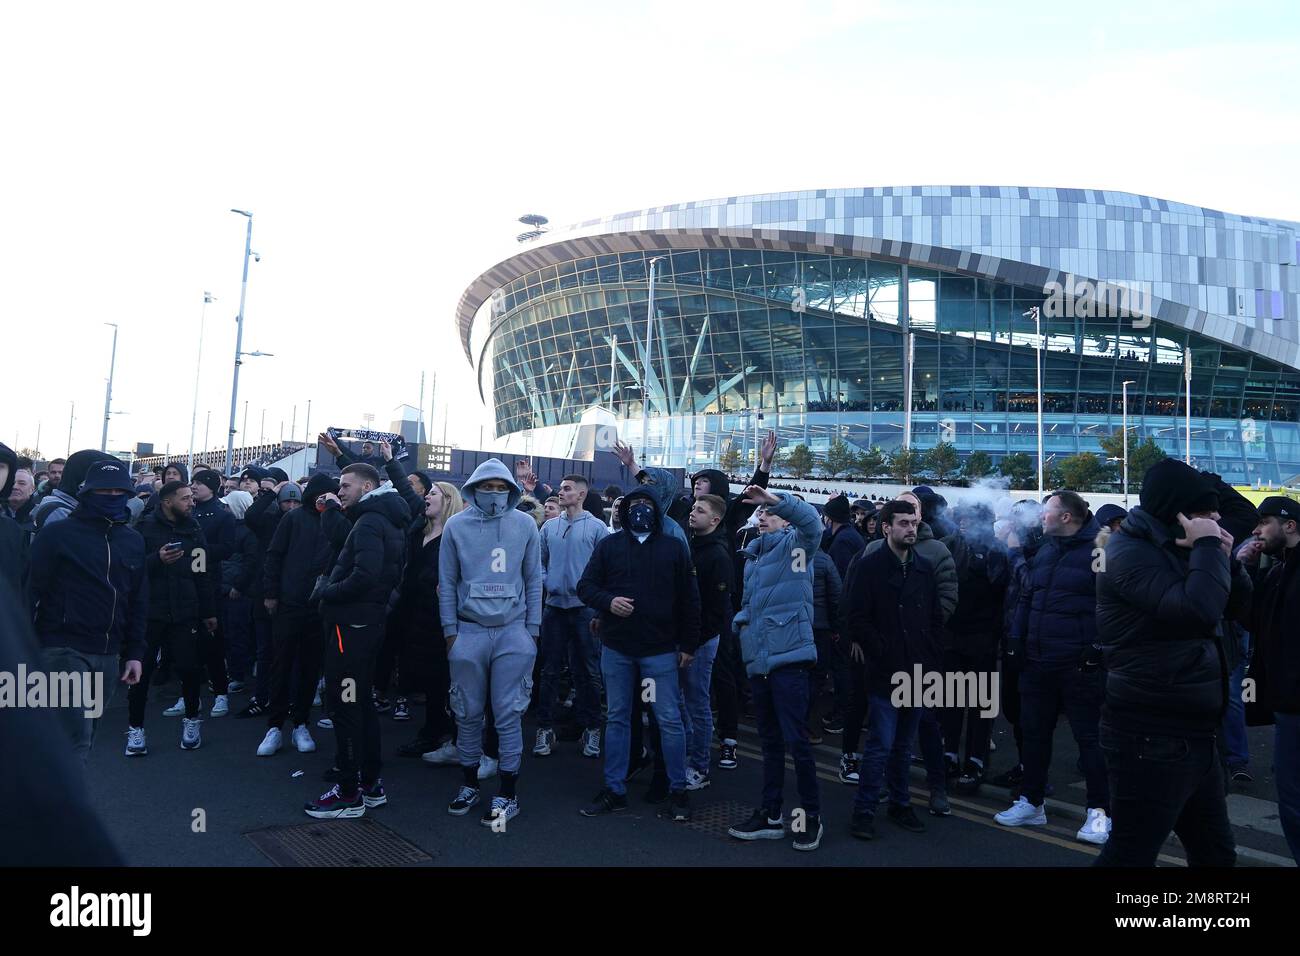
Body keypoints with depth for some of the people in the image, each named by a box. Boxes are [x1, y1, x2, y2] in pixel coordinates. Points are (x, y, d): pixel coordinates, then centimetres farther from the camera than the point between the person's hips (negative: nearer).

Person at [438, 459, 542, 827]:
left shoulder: (525, 524, 0)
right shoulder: (456, 526, 0)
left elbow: (534, 580, 4)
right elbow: (447, 582, 4)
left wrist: (532, 630, 2)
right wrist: (450, 630, 0)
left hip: (513, 632, -1)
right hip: (468, 631, 1)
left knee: (508, 713, 2)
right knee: (468, 712, 10)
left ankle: (508, 793, 12)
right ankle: (469, 783, 27)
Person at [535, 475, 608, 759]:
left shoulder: (596, 527, -3)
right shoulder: (549, 526, 8)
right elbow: (539, 561, 12)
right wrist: (544, 582, -5)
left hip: (584, 607, -3)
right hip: (554, 606, 3)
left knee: (588, 671, 5)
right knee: (550, 670, 8)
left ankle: (591, 729, 17)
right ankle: (545, 727, 18)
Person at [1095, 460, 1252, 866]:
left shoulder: (1174, 551, 14)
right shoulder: (1131, 552, -14)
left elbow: (1246, 611, 15)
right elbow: (1198, 612, -29)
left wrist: (1225, 559, 0)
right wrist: (1208, 548, -16)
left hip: (1191, 736, 10)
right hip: (1152, 739, -10)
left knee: (1215, 852, 20)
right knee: (1130, 855, -4)